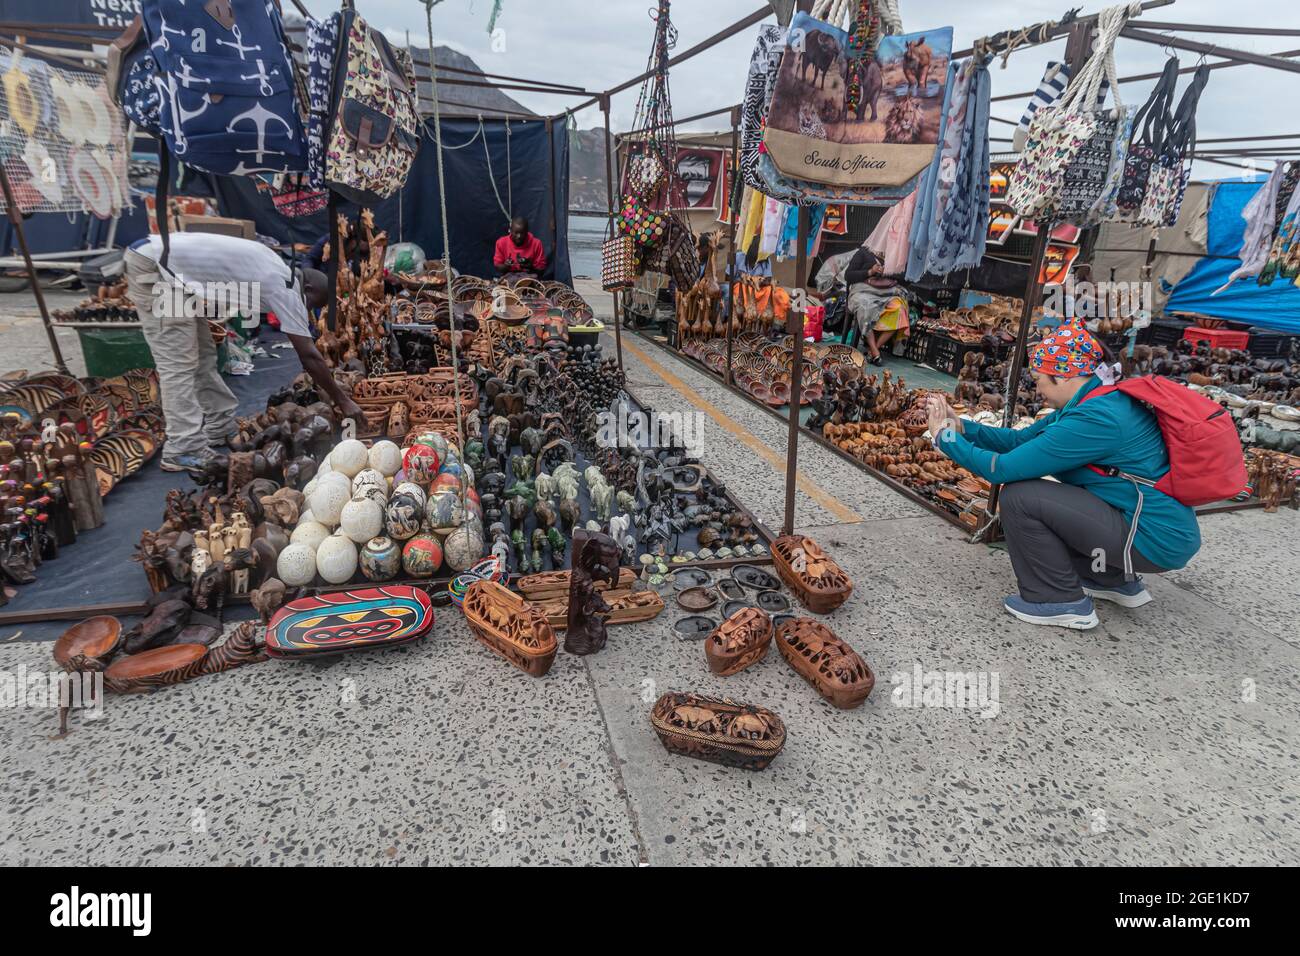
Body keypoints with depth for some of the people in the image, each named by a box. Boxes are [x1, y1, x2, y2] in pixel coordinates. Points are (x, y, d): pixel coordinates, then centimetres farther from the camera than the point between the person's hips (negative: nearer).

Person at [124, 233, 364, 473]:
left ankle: (221, 428, 23)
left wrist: (321, 384, 24)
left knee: (202, 355, 14)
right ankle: (184, 451, -9)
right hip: (152, 266, -10)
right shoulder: (286, 289, -14)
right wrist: (343, 401, -6)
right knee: (179, 363, -11)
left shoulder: (279, 272, 13)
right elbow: (309, 355, -13)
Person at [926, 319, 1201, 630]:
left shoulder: (1094, 418, -23)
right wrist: (961, 426, 5)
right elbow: (1021, 440, 10)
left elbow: (1002, 468, -24)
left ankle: (1062, 602, -1)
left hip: (1156, 541, -10)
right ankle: (1116, 580, 24)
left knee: (1019, 497, -16)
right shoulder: (1103, 399, 6)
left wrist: (945, 437, -11)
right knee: (1042, 492, 18)